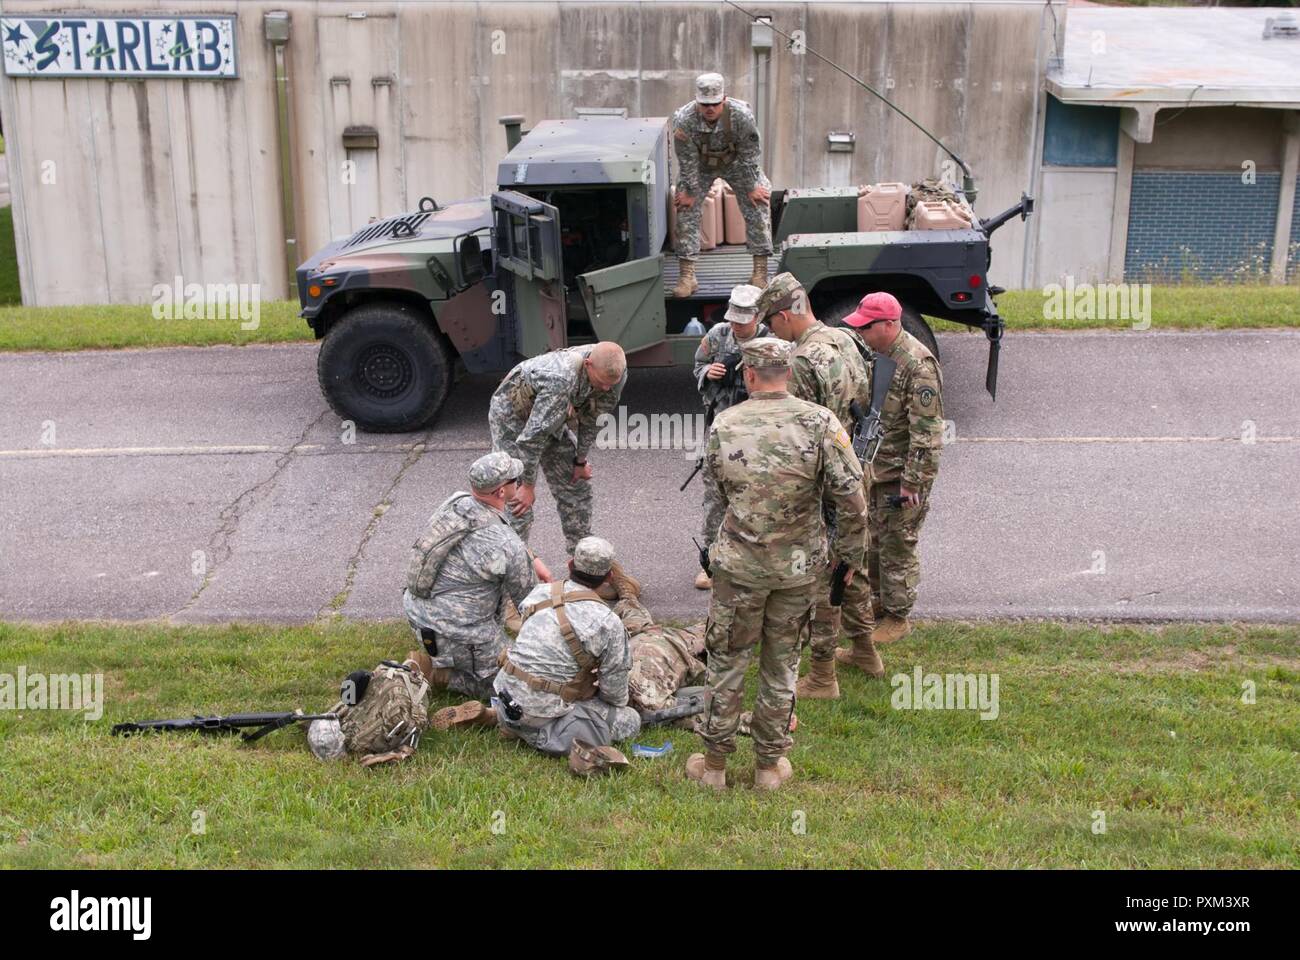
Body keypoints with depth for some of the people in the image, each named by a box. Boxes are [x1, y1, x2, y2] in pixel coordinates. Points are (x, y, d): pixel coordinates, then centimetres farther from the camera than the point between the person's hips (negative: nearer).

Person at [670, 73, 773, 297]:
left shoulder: (742, 115, -33)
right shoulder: (683, 120, -32)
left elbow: (749, 155, -21)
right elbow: (687, 161, -20)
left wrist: (751, 187, -14)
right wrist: (690, 192, -14)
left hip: (736, 163, 0)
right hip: (700, 166, 0)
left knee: (757, 208, -7)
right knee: (686, 211, -8)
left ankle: (760, 272, 2)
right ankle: (686, 276, -2)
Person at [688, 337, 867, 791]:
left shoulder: (724, 425, -7)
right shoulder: (820, 422, -11)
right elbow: (851, 497, -12)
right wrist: (852, 553, 1)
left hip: (738, 563, 0)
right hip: (799, 566, 0)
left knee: (728, 660, 14)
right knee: (781, 664, 15)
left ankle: (714, 763, 23)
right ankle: (770, 764, 26)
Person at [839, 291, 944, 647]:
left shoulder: (918, 365, -23)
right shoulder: (874, 352, 5)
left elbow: (927, 431, -23)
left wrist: (913, 482, -22)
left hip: (901, 474, -9)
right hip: (873, 467, 9)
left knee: (897, 545, 3)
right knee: (873, 540, 20)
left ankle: (897, 617, 16)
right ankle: (877, 601, 37)